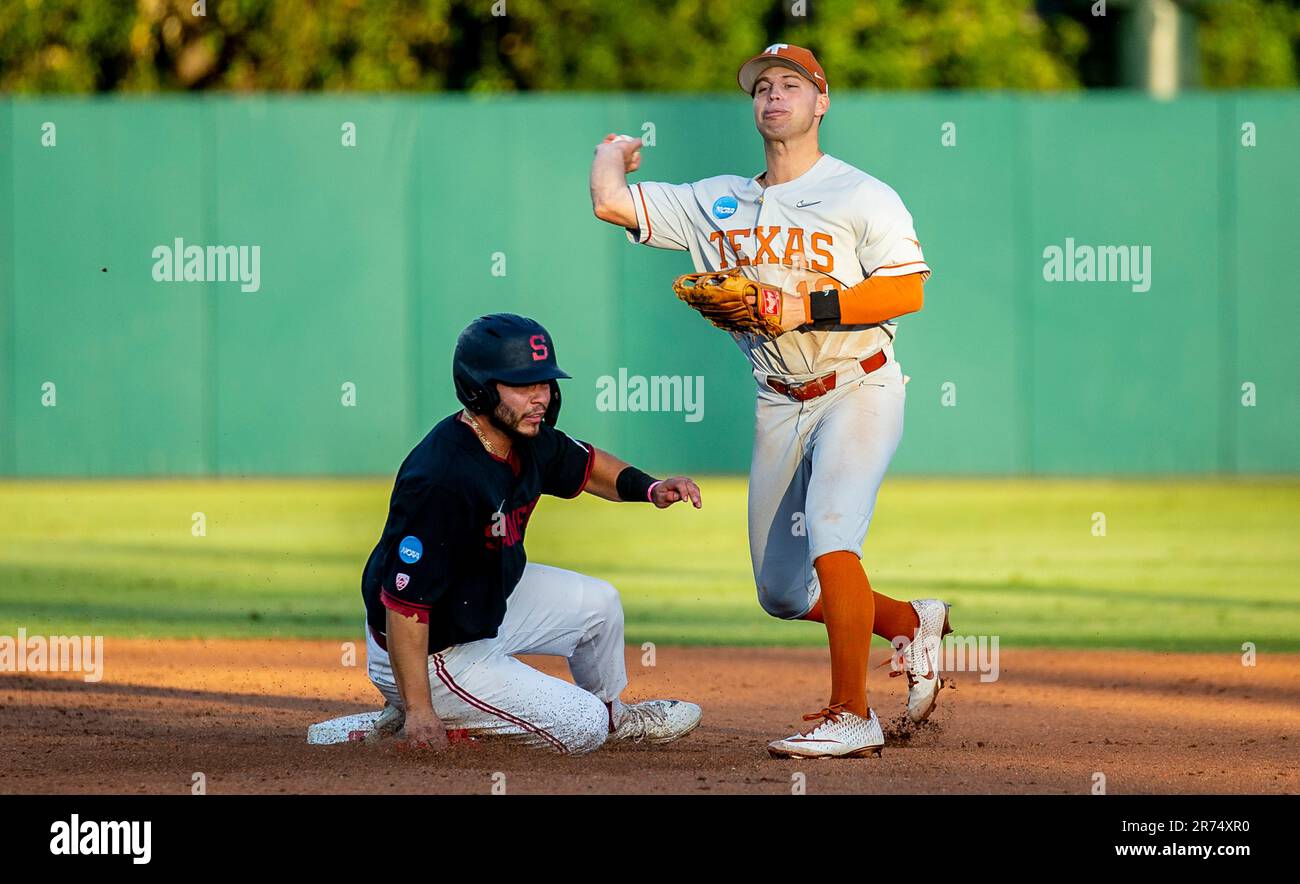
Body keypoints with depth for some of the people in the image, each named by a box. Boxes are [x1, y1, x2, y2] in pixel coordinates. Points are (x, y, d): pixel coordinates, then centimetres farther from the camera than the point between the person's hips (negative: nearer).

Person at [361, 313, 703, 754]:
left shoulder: (526, 438, -7)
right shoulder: (441, 481, -35)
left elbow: (586, 464, 16)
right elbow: (404, 601, -33)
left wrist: (650, 488, -4)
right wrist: (419, 710, -31)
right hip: (434, 650, -9)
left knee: (598, 603, 17)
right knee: (581, 728, -6)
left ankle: (612, 716, 42)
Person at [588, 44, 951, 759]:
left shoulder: (862, 196, -5)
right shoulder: (719, 203, 8)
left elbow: (908, 292, -14)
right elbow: (610, 202, 2)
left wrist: (804, 306, -20)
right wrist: (612, 153, 19)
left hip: (859, 392, -6)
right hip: (779, 405, 6)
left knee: (829, 534, -27)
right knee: (780, 593, 8)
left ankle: (852, 717, -21)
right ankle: (912, 622, 32)